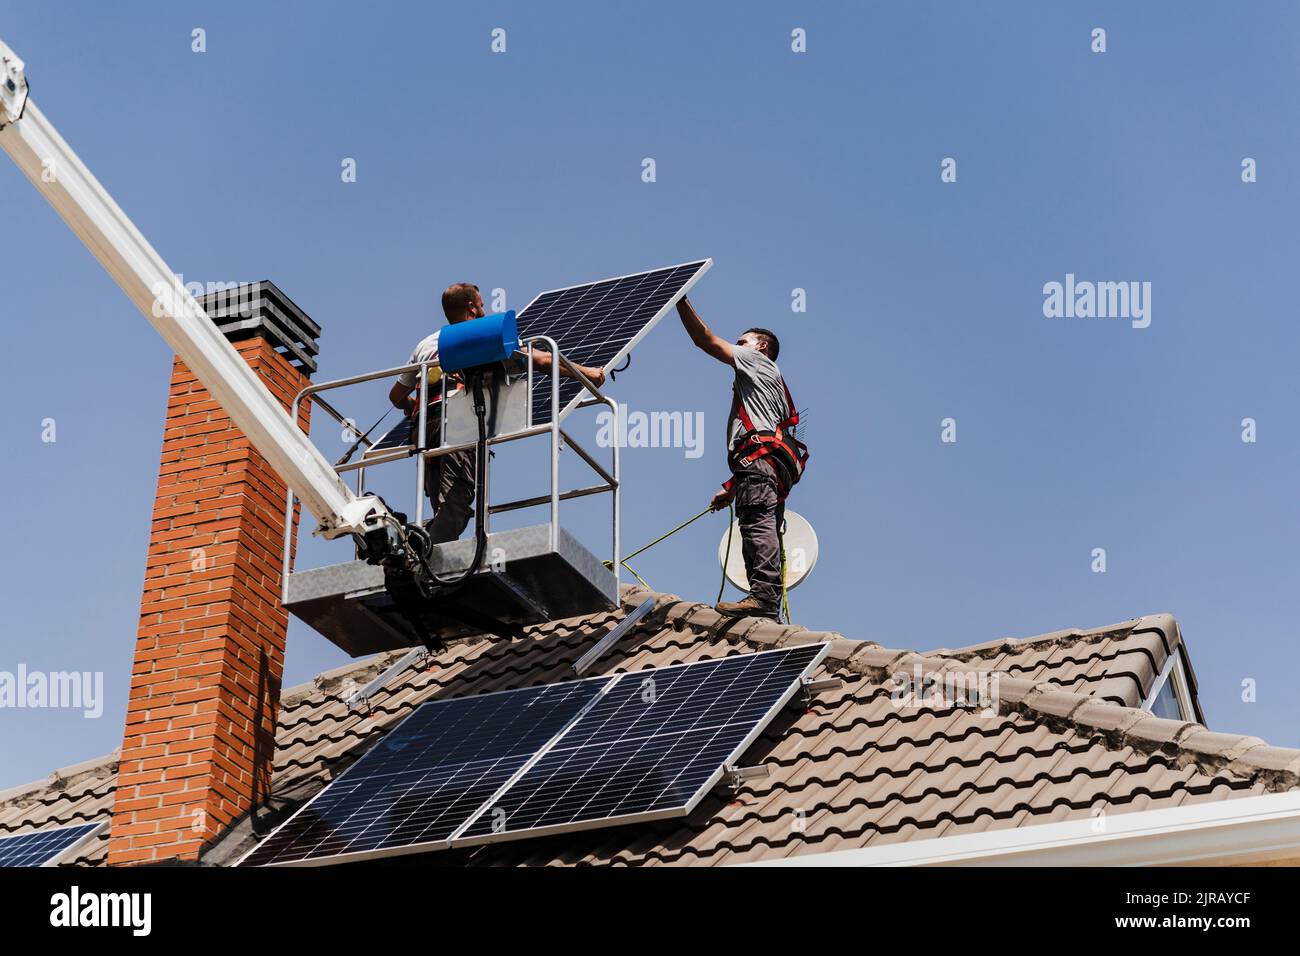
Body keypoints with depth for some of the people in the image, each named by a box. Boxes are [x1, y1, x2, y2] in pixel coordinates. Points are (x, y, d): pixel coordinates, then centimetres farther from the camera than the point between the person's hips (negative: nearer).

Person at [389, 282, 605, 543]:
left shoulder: (425, 344, 31)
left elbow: (396, 395, 37)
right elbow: (541, 361, 11)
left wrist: (416, 408, 59)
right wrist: (584, 371, 22)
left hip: (424, 426, 5)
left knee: (445, 512, 4)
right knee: (454, 509, -18)